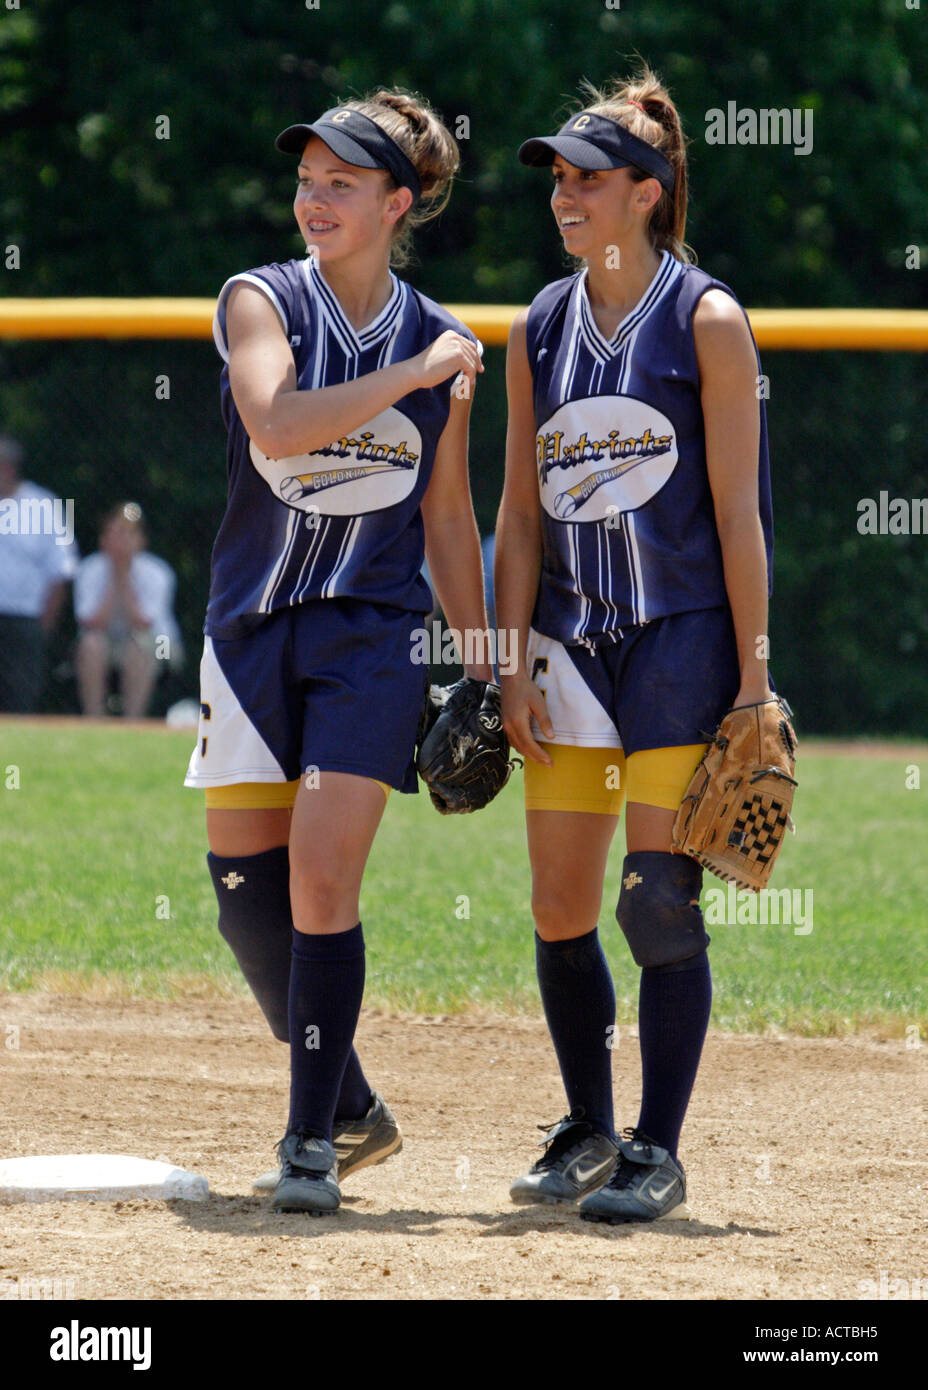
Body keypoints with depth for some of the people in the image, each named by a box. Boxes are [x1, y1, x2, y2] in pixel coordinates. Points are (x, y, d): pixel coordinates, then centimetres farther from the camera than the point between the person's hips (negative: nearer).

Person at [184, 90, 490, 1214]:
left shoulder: (441, 345, 4)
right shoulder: (261, 302, -2)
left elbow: (448, 520, 13)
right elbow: (275, 424, -22)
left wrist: (482, 665, 12)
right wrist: (409, 376, -20)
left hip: (373, 633, -1)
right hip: (253, 625, 1)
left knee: (322, 878, -13)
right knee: (244, 879, 2)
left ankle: (312, 1140, -4)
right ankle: (349, 1105, 21)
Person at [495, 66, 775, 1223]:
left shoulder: (706, 322, -4)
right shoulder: (540, 329, 10)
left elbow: (738, 511, -6)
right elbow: (520, 512, 10)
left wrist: (752, 670, -10)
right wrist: (514, 663, 3)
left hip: (684, 638, -5)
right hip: (571, 641, 5)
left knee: (660, 901, -7)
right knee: (559, 911, 5)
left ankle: (657, 1153, 2)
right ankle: (588, 1131, 20)